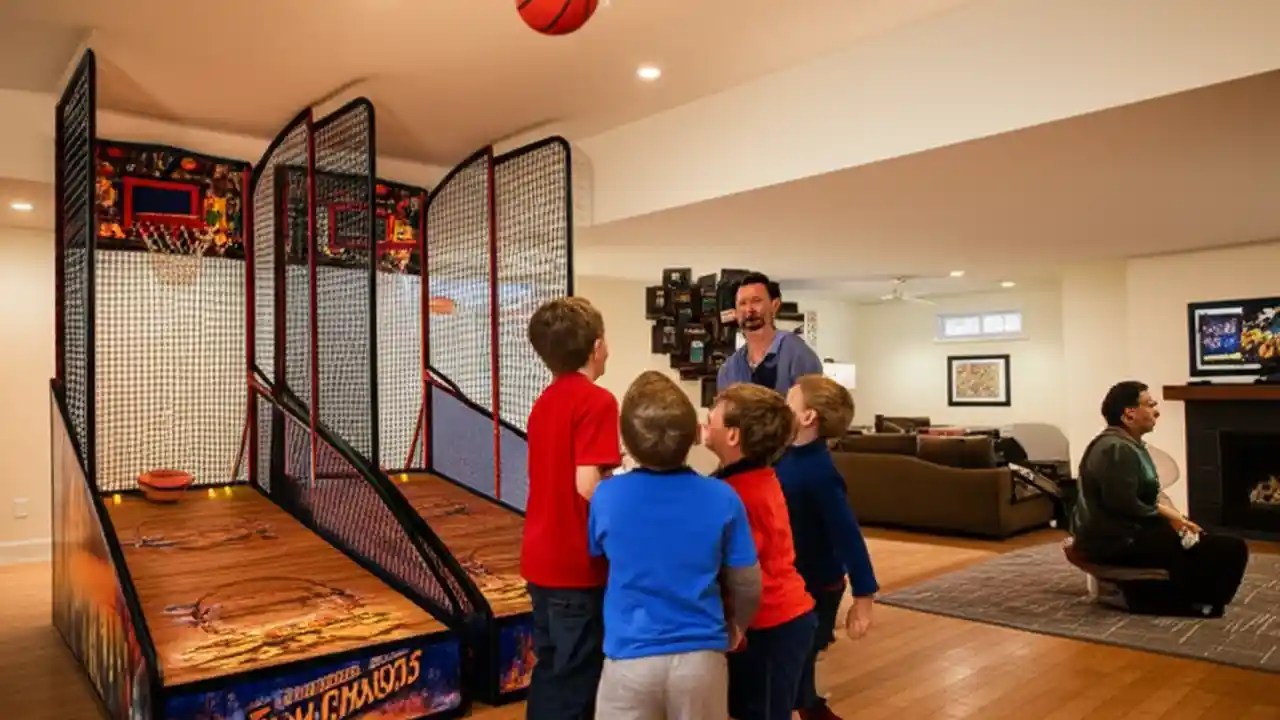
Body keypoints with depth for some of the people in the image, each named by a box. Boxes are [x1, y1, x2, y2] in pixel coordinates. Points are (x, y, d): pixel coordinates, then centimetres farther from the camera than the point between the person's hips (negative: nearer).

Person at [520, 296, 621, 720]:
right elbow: (587, 484, -24)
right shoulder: (597, 401, -16)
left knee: (551, 669, 20)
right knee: (575, 678, 4)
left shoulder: (544, 402, 9)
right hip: (578, 564, -8)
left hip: (542, 559, 8)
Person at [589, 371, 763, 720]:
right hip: (700, 656, 1)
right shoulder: (722, 498, -12)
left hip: (630, 658, 0)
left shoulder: (606, 496, -11)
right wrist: (736, 626, 19)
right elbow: (747, 584, -1)